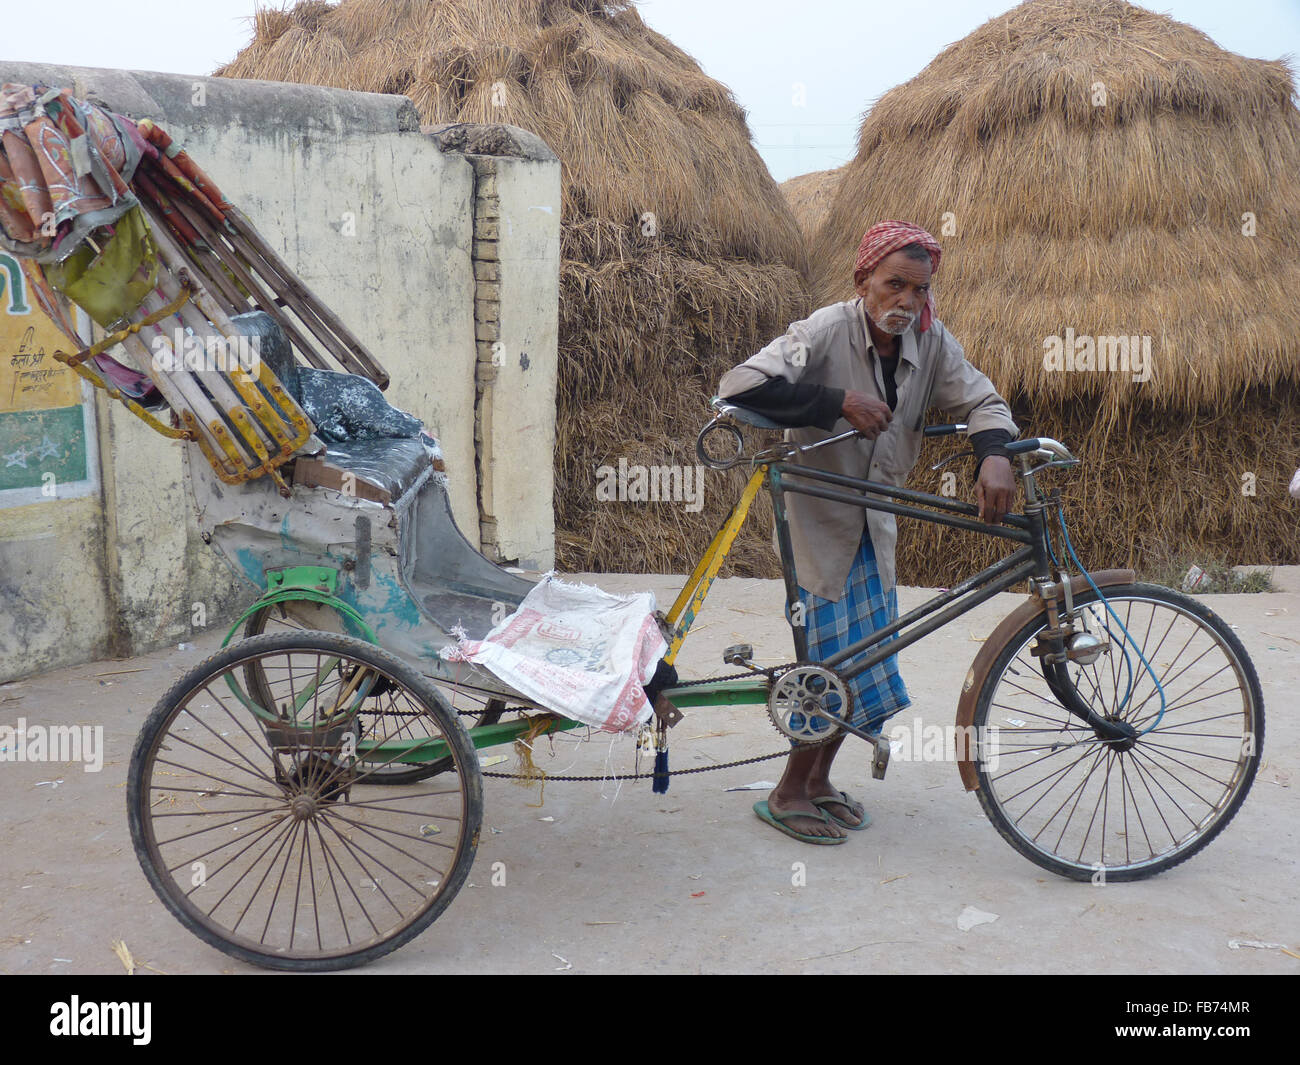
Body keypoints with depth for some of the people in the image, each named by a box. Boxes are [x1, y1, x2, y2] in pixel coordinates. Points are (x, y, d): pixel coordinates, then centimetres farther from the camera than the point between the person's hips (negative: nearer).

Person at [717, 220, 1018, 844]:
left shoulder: (931, 341, -5)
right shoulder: (825, 333, -21)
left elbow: (979, 399, -4)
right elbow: (740, 387, -31)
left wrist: (994, 454, -27)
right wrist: (839, 401, -32)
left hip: (873, 522, 6)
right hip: (816, 516, -6)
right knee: (837, 658, -6)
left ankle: (818, 779, 28)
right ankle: (789, 794, 11)